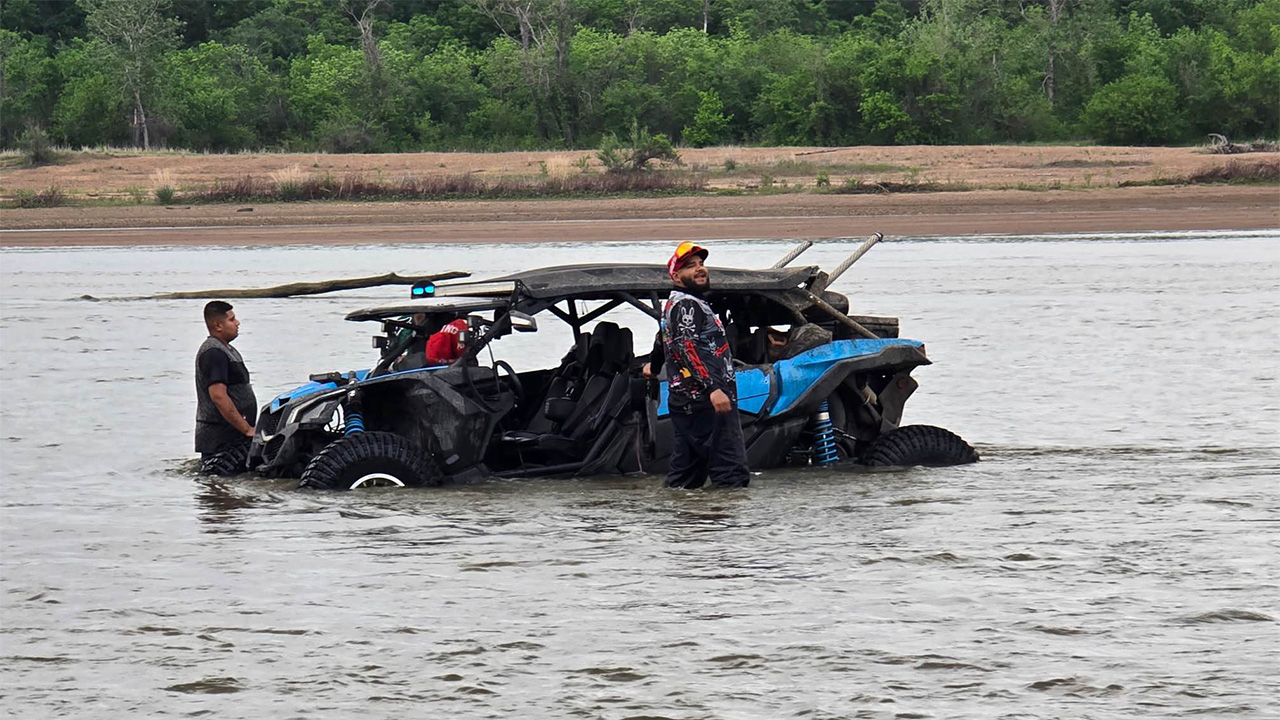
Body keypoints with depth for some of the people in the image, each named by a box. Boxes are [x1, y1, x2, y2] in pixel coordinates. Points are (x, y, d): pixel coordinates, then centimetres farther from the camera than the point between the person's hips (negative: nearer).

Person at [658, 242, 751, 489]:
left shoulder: (673, 304, 22)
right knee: (731, 470, -14)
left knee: (687, 470, 10)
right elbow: (687, 348, -23)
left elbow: (670, 341, 41)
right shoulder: (687, 306, -10)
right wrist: (712, 388, -30)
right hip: (703, 400, -10)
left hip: (683, 400, 10)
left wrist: (654, 367, 59)